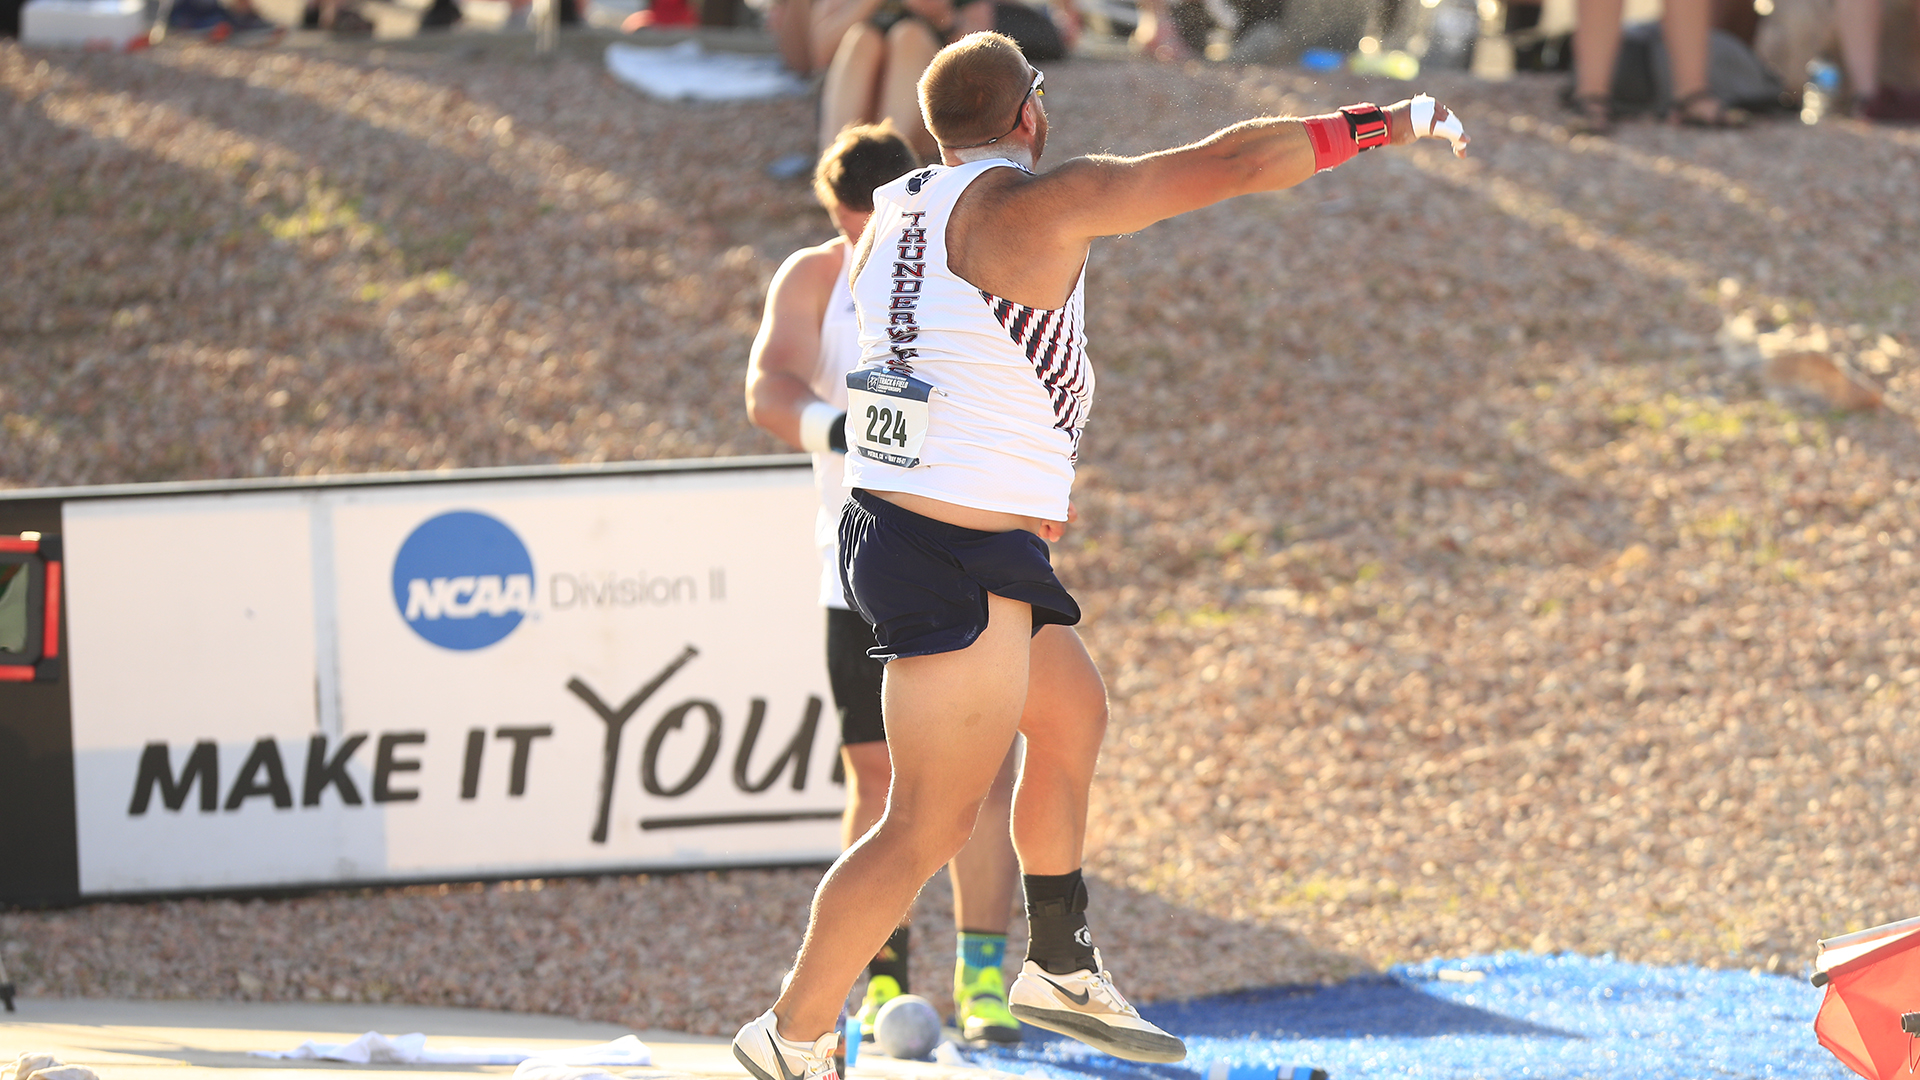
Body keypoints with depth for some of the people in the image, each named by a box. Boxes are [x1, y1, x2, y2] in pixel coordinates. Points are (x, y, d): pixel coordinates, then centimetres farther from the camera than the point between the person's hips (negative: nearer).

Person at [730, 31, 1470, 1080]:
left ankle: (1060, 969, 37)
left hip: (887, 517, 9)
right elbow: (1232, 161, -15)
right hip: (963, 558, -9)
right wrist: (1384, 122, -7)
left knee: (1072, 713, 26)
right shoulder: (1036, 205, -15)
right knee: (929, 825, -2)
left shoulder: (890, 215, 8)